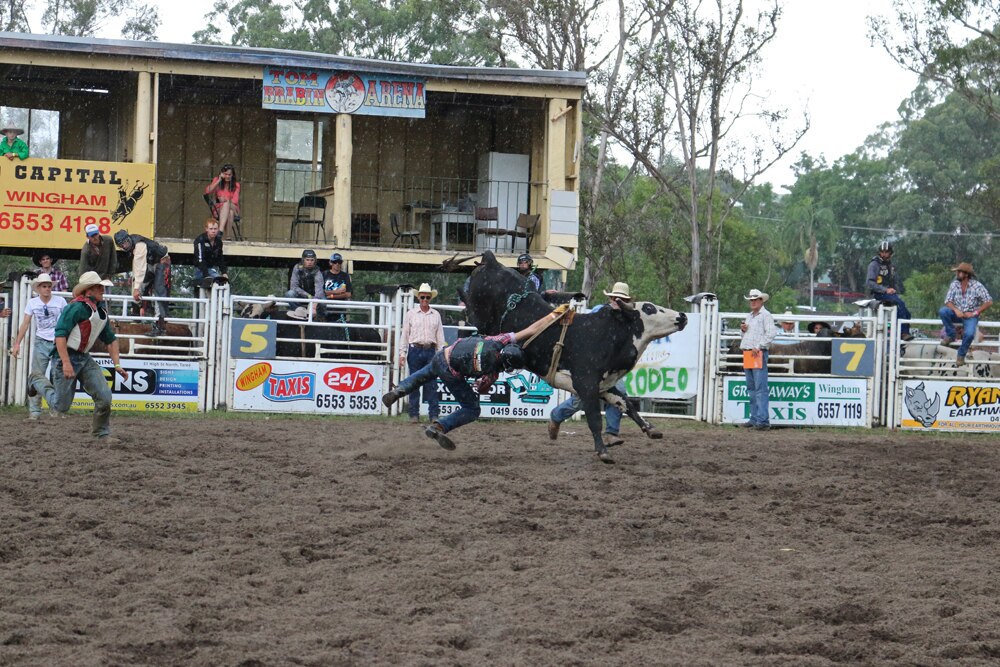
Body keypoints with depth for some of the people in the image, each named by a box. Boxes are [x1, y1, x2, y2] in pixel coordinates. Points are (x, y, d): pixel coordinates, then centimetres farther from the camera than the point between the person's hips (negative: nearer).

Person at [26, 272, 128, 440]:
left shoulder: (102, 311, 10)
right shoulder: (77, 307, -17)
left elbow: (110, 339, 21)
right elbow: (60, 334, -23)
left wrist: (117, 364, 13)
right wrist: (66, 363, -28)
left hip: (85, 358, 8)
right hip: (67, 357, -8)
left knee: (104, 396, -7)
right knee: (61, 406, 2)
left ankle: (102, 435, 9)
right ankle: (36, 380, 29)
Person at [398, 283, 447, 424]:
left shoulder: (436, 315, 9)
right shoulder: (410, 314, 5)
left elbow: (440, 336, 10)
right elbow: (404, 334, 5)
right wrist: (402, 354, -1)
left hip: (430, 351, 1)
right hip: (415, 350, -1)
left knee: (431, 383, -1)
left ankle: (434, 415, 1)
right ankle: (414, 415, 7)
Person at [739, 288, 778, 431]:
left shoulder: (765, 315, -5)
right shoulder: (749, 316, 21)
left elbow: (772, 332, -16)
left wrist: (759, 346, -17)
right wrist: (743, 330, 7)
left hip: (758, 354, -9)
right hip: (747, 353, 9)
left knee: (760, 388, -12)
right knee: (751, 388, 11)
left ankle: (763, 420, -15)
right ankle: (754, 418, 16)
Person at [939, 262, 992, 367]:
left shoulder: (977, 286, -14)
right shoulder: (954, 284, -4)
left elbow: (989, 302, -15)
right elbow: (948, 301, -5)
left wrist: (974, 313, -18)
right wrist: (956, 310, -25)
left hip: (971, 315, -3)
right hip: (957, 313, 3)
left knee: (969, 334, -32)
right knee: (942, 311, -27)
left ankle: (961, 355, -6)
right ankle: (950, 336, -9)